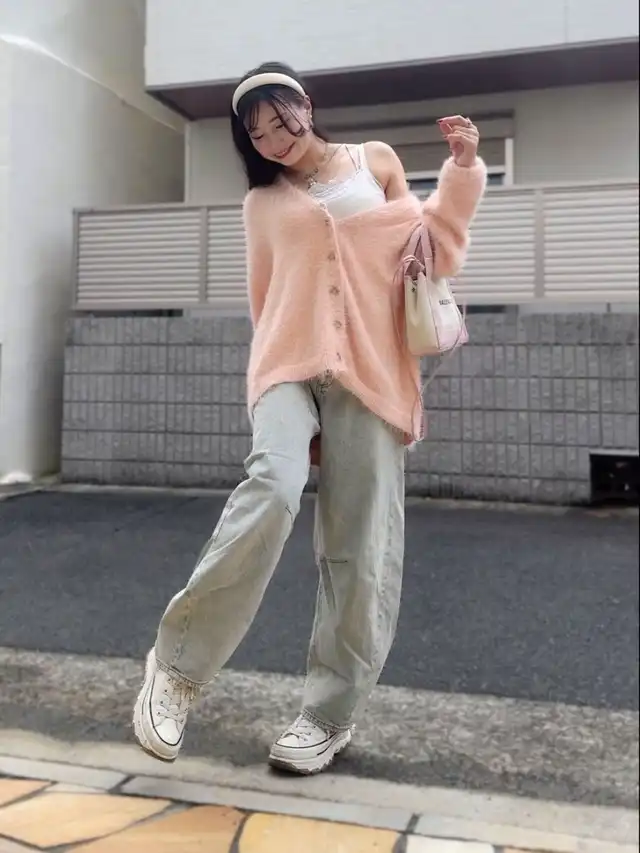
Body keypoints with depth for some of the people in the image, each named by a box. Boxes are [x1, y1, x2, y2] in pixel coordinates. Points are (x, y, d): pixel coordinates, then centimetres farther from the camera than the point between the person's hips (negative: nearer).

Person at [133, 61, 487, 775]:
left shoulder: (376, 163, 17)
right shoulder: (263, 203, 17)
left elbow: (426, 249, 18)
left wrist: (461, 169, 7)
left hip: (371, 374, 1)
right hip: (291, 366, 0)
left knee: (361, 549, -3)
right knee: (273, 490, -28)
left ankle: (331, 714, 11)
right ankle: (177, 665, -14)